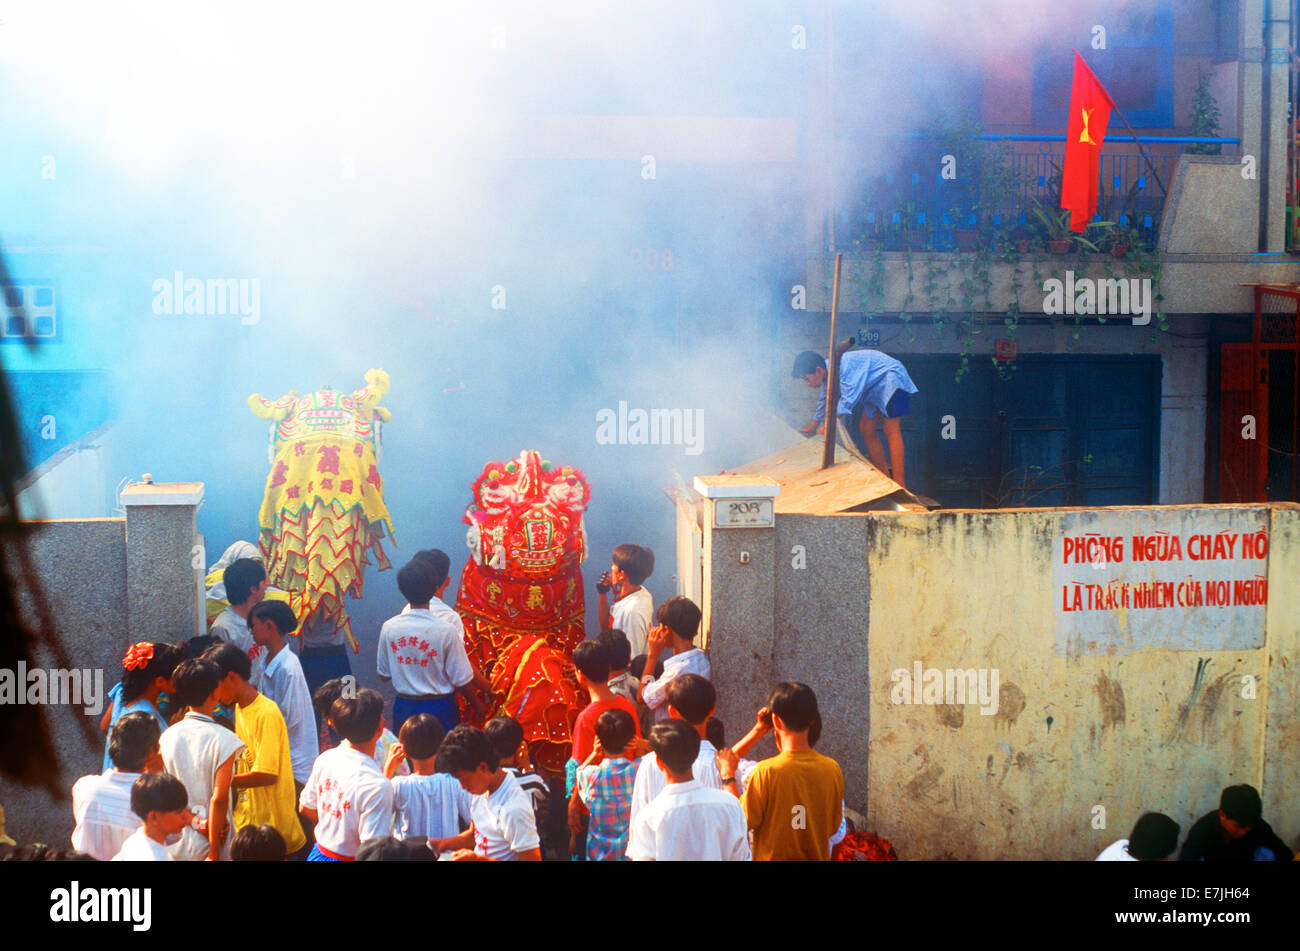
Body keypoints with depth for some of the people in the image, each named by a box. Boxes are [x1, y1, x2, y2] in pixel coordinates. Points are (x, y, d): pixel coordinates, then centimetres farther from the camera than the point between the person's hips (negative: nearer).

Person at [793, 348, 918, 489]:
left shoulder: (843, 366, -30)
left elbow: (849, 397, -34)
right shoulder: (827, 374, 1)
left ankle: (899, 485, -18)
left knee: (891, 431, -14)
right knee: (866, 430, 8)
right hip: (875, 386, 10)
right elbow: (824, 402, 18)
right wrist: (812, 427, 26)